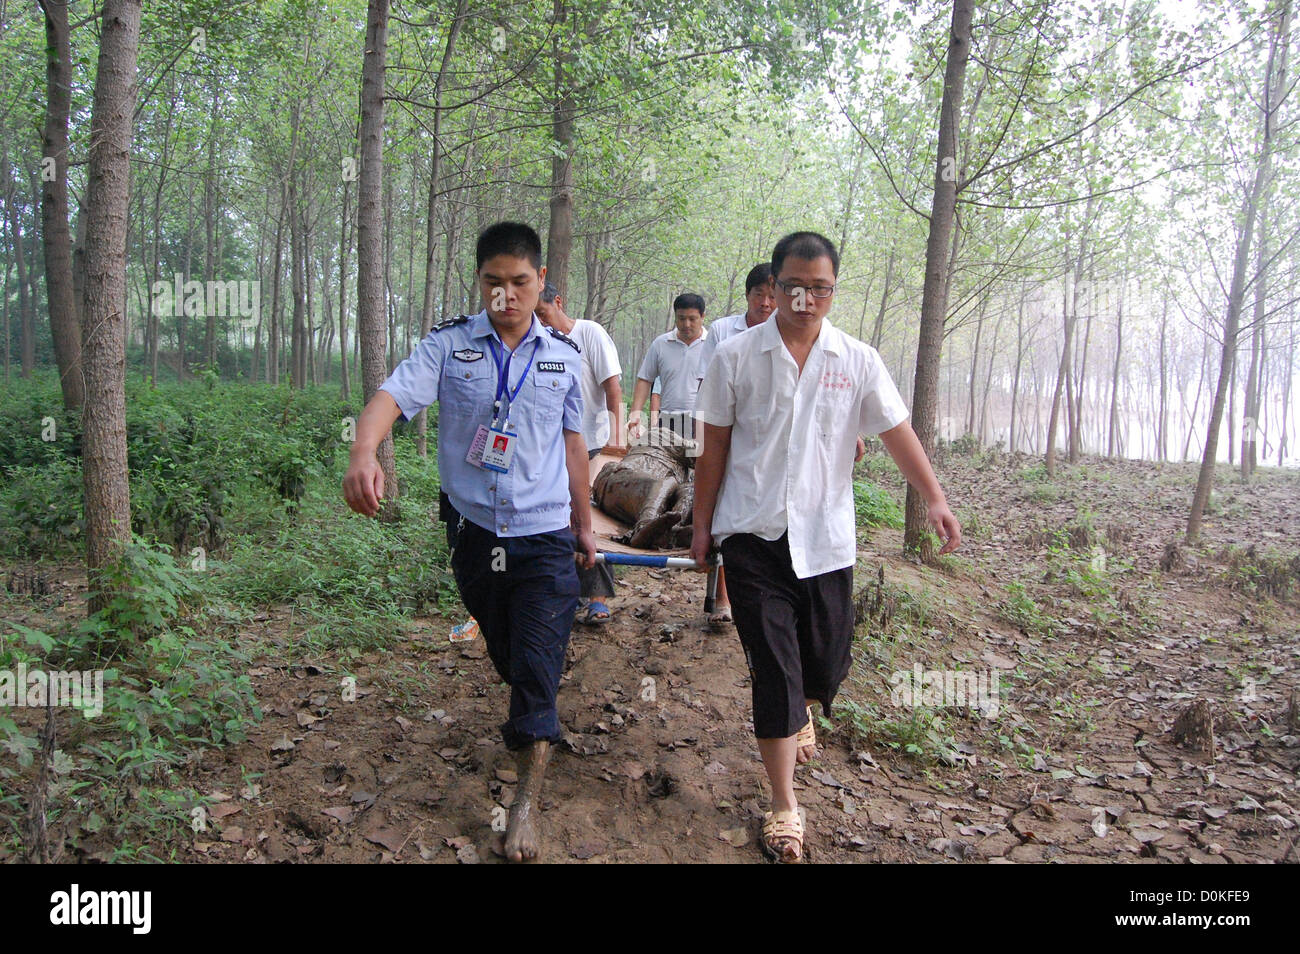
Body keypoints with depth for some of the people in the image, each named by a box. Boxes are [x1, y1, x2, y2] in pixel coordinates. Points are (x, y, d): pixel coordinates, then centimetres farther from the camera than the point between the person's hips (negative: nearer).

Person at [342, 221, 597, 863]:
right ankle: (534, 726, 49)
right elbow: (394, 394, -19)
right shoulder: (449, 345, -4)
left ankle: (526, 802, 11)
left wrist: (584, 524, 17)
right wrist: (364, 453, -41)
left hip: (544, 534, 0)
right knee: (504, 655, 19)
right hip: (473, 529, 1)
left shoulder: (564, 355, 3)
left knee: (537, 668, -4)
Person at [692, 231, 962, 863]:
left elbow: (896, 431, 1)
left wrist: (934, 498, -12)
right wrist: (702, 526, 5)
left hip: (824, 534, 2)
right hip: (752, 532, -2)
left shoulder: (857, 361, 2)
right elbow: (715, 448, 4)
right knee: (773, 667, -3)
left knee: (828, 661, 10)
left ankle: (800, 714, 48)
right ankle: (784, 806, 11)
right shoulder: (736, 356, -1)